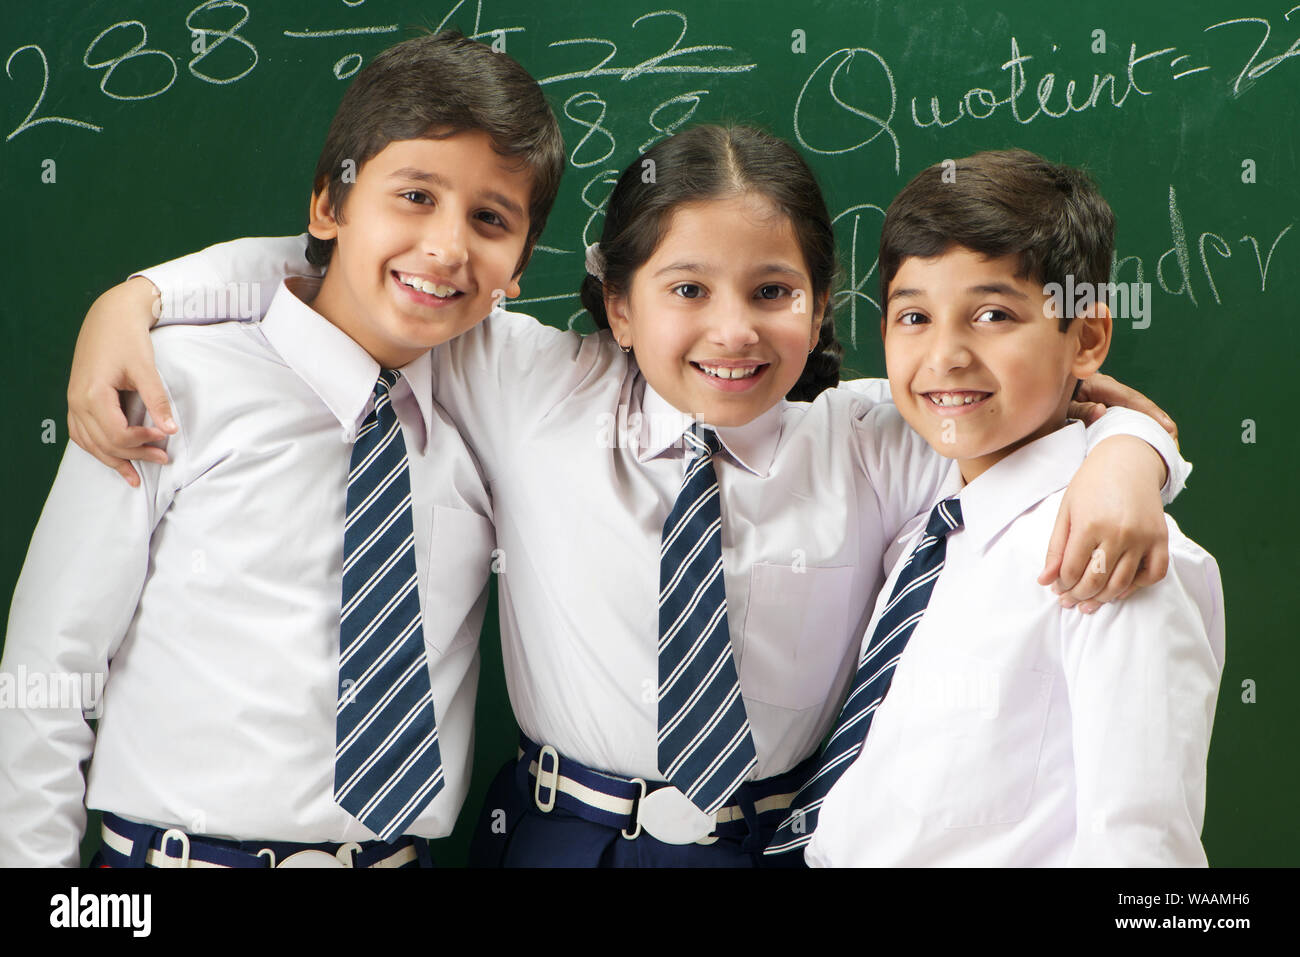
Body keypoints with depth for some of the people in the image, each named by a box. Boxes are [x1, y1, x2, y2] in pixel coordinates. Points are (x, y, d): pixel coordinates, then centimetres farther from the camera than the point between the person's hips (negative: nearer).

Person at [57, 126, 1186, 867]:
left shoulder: (874, 445, -7)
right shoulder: (534, 395, -7)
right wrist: (135, 299, -12)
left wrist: (1122, 457, -28)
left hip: (784, 834, 1)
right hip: (556, 836, 0)